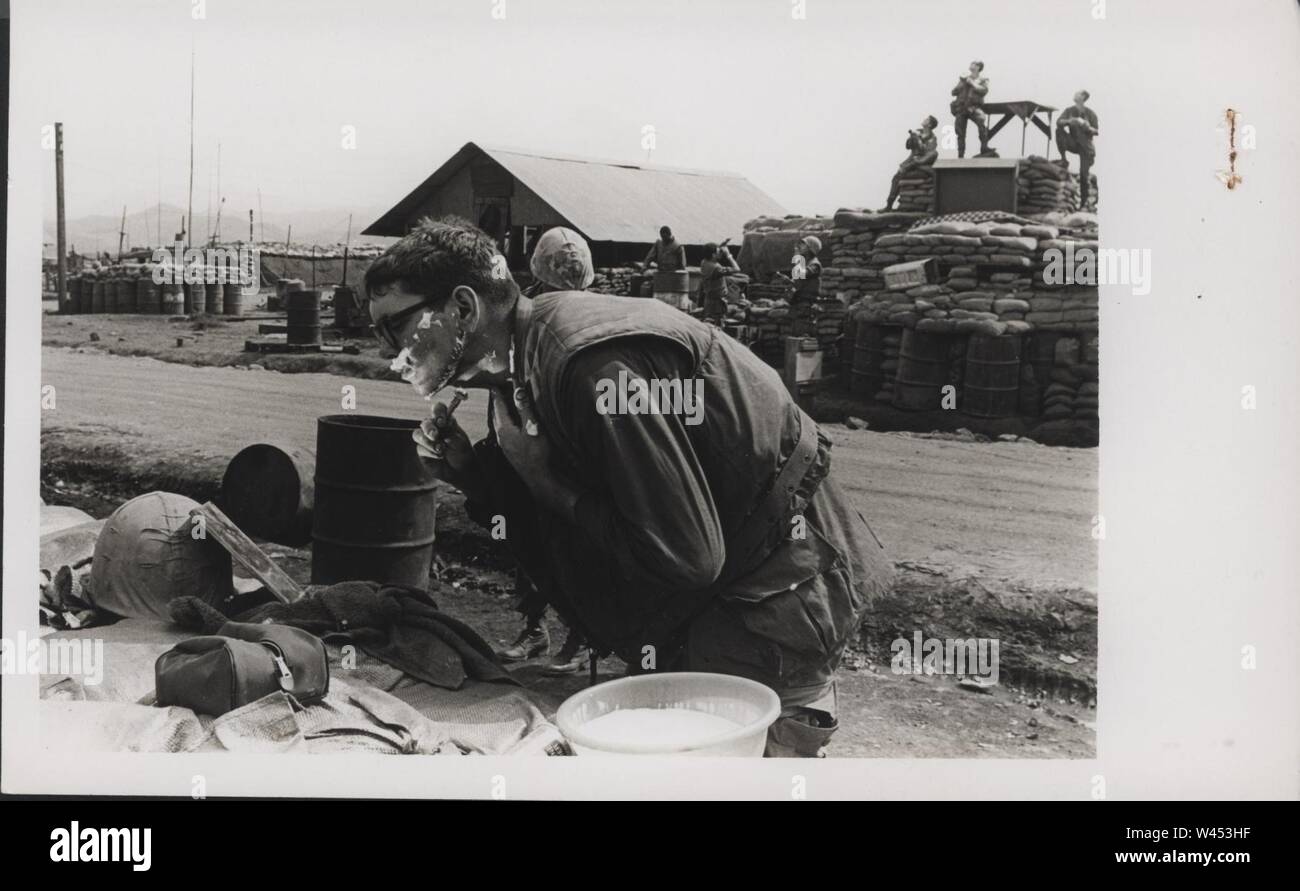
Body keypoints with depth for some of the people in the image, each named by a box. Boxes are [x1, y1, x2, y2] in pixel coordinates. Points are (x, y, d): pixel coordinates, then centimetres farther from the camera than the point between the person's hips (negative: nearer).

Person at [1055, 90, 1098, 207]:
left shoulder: (1090, 114, -6)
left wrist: (1088, 127, -27)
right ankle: (1064, 160, -17)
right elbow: (1058, 122, -12)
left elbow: (1096, 132, -6)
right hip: (1073, 143, 3)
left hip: (1085, 146, -3)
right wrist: (1069, 121, -30)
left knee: (1084, 174, -11)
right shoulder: (1069, 111, 1)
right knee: (1059, 130, -23)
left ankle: (1084, 202, -2)